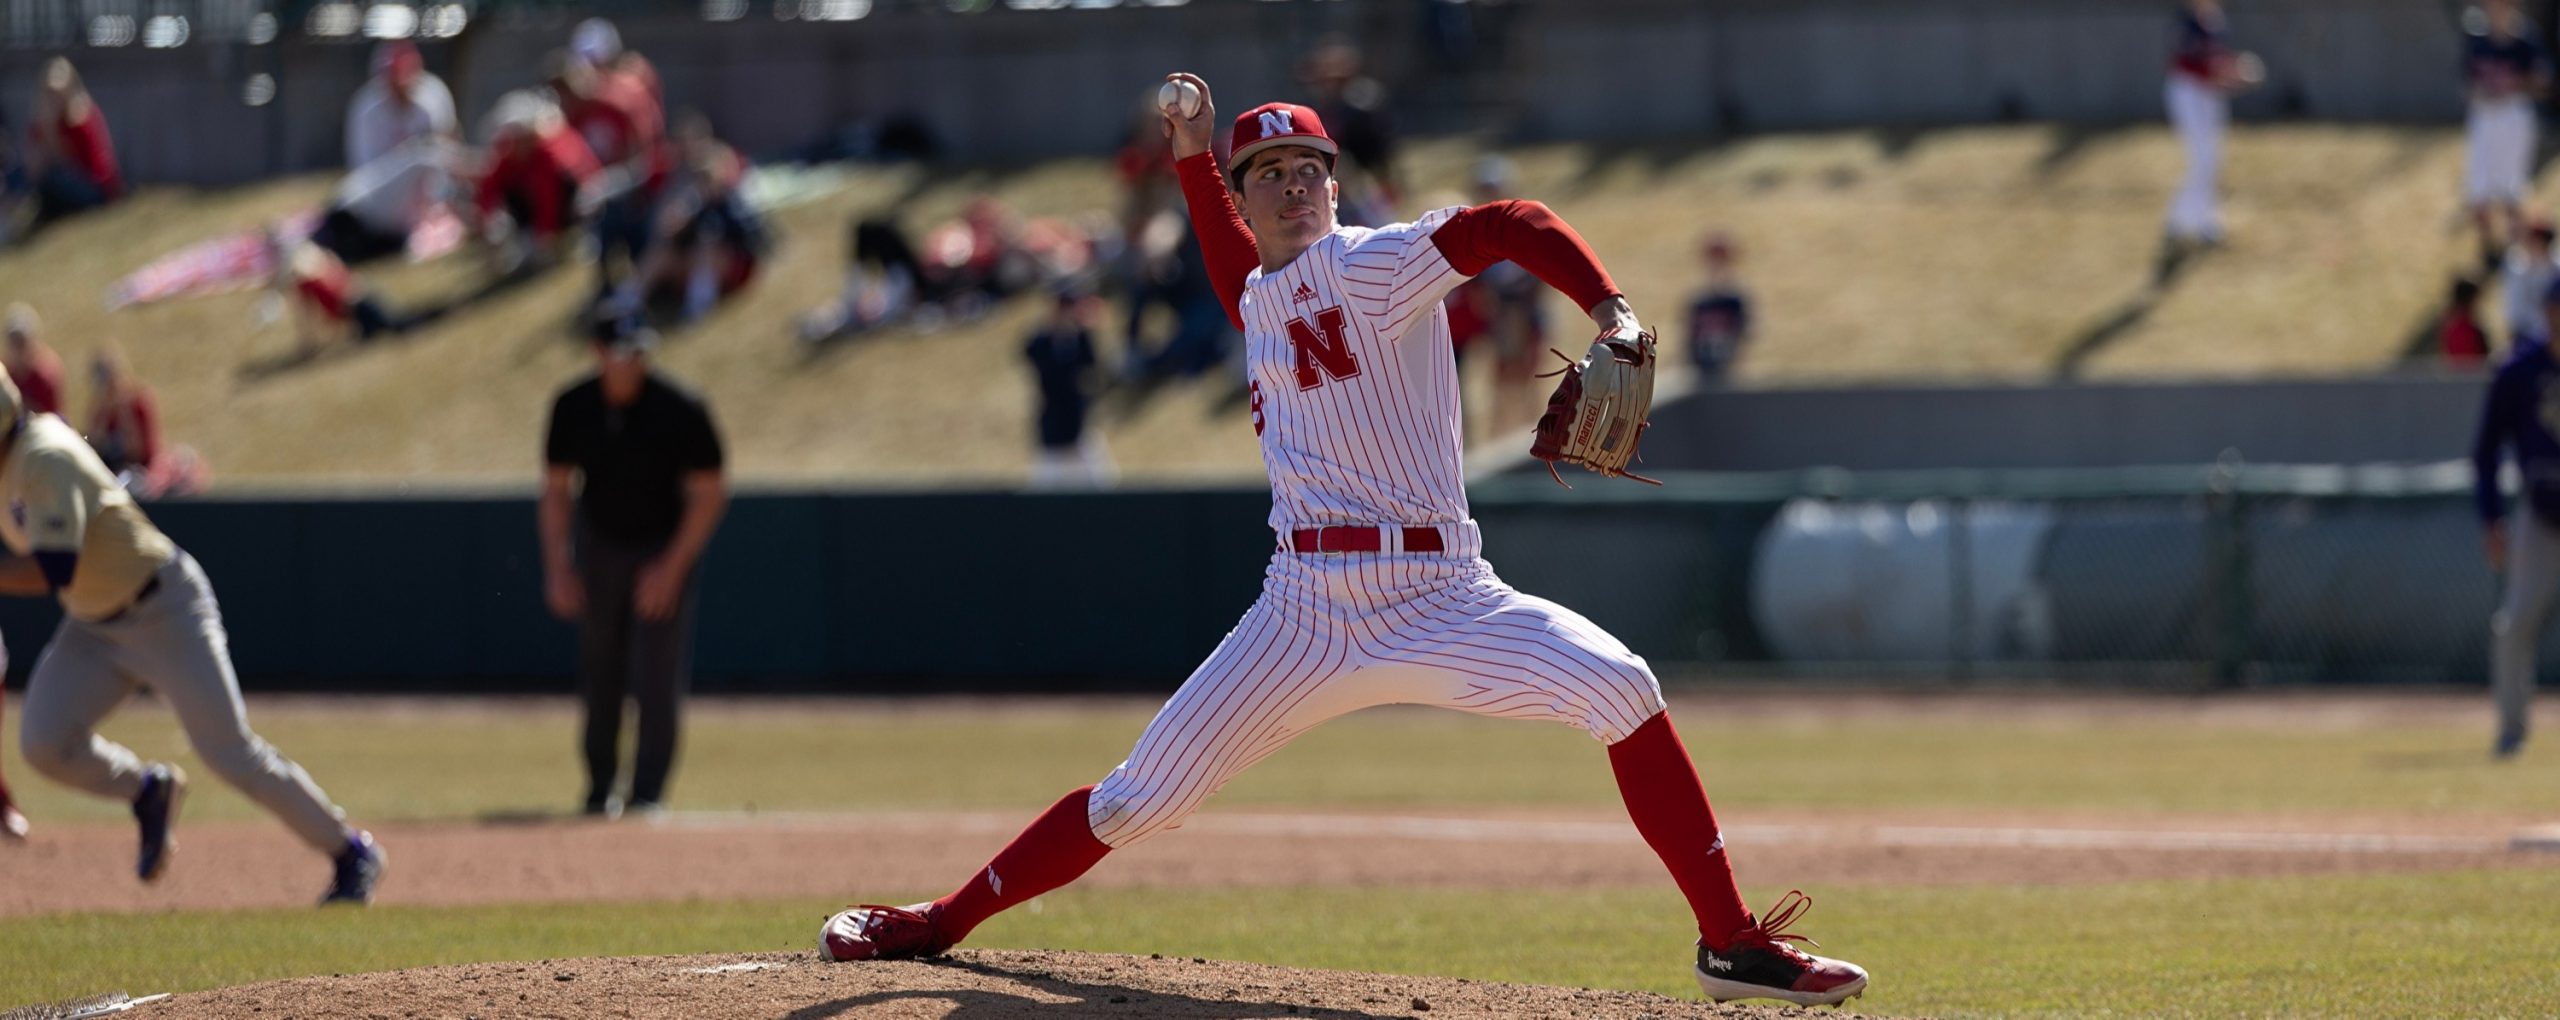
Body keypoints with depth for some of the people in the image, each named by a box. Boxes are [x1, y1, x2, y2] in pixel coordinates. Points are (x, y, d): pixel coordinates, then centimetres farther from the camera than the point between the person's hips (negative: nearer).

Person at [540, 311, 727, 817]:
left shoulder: (680, 411, -21)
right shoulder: (574, 409, -10)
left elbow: (710, 494, -14)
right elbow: (556, 490, 1)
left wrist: (673, 567, -19)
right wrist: (557, 567, -6)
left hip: (665, 550, -3)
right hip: (599, 544, 3)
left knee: (657, 676, -10)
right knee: (599, 676, 7)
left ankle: (648, 791, -5)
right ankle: (599, 788, 19)